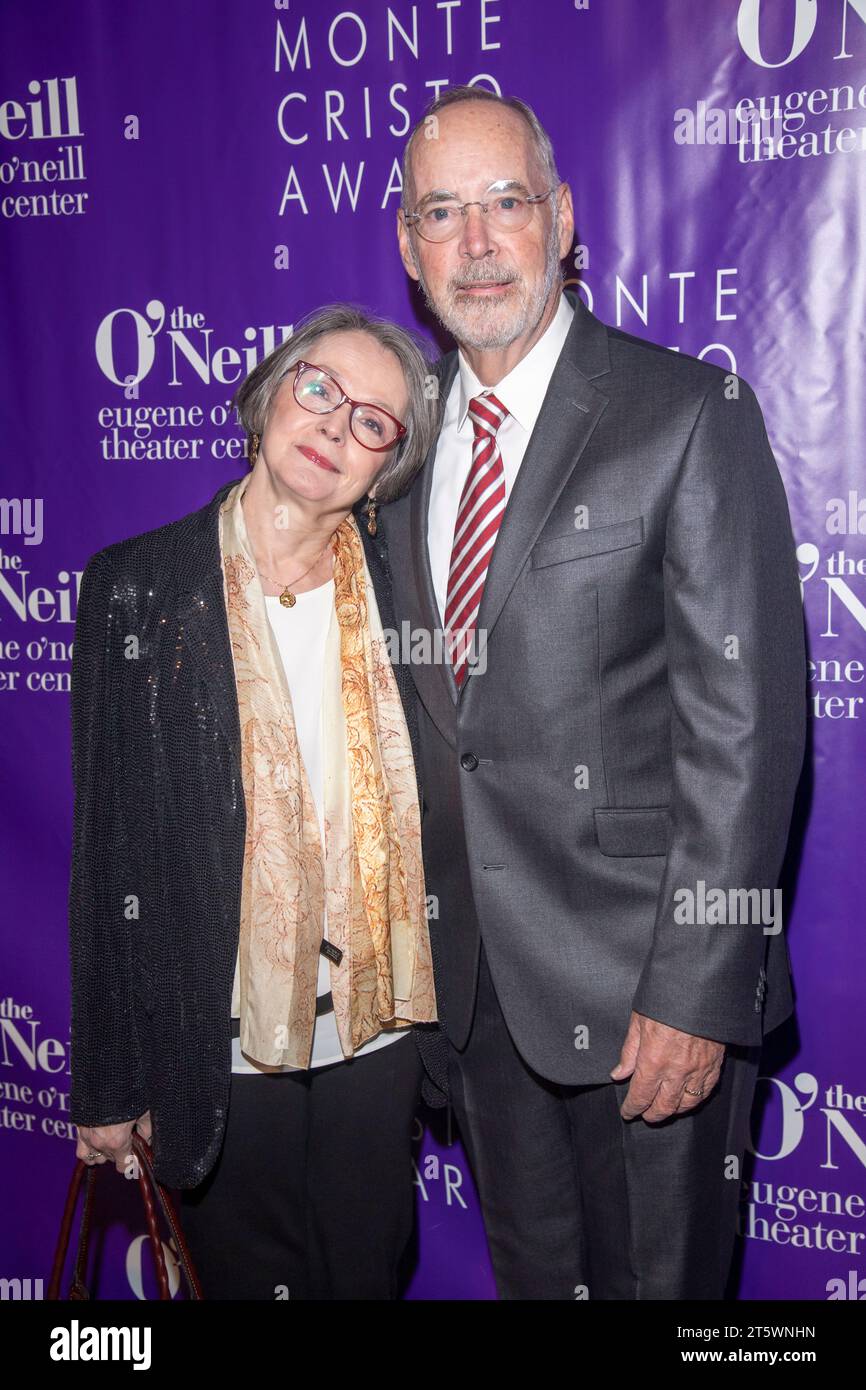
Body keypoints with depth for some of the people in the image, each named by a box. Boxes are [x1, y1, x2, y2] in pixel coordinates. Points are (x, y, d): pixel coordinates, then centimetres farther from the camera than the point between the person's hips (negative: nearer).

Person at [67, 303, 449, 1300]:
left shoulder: (396, 589, 1)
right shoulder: (137, 587, -7)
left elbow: (425, 821, 7)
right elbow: (107, 848, -5)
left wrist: (448, 1028, 7)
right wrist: (107, 1085, -3)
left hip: (376, 1033, 3)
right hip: (217, 1047, -2)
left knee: (370, 1274, 19)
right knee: (247, 1280, 14)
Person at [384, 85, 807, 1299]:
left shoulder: (691, 416, -12)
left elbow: (744, 720, -16)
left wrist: (697, 988, -18)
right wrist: (417, 930, 9)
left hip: (639, 972, -5)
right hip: (475, 970, 5)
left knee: (658, 1279, 13)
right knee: (530, 1271, 22)